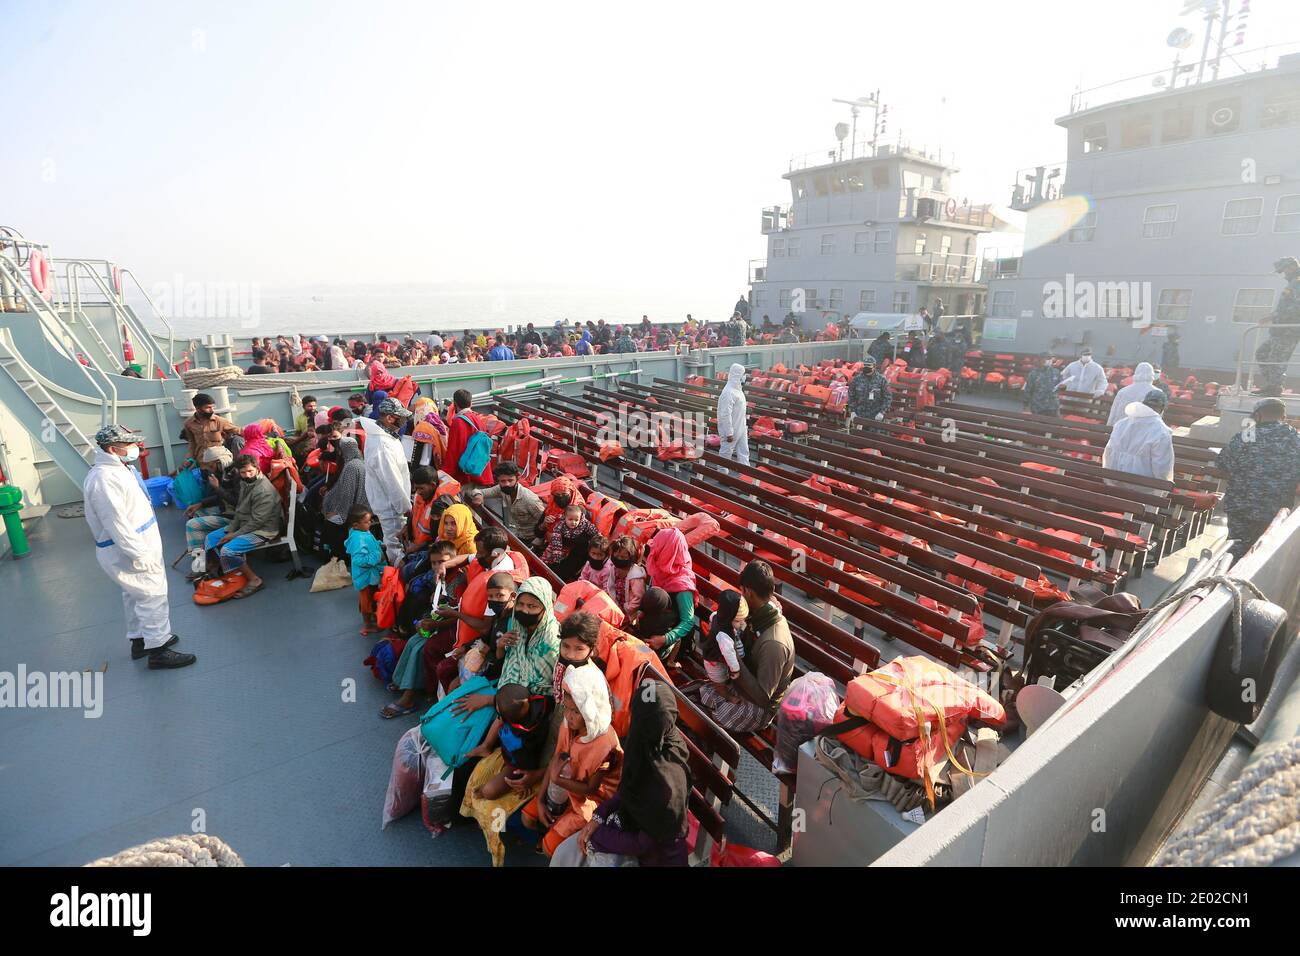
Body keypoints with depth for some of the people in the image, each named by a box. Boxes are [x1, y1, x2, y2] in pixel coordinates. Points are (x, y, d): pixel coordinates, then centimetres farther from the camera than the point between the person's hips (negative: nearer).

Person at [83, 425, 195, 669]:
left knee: (135, 595, 21)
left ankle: (139, 640, 36)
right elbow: (116, 524, -27)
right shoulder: (103, 479, -24)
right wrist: (141, 555, -26)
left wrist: (143, 549, 24)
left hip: (138, 544, 11)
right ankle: (158, 650, 3)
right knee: (153, 594, -5)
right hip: (127, 551, -11)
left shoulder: (118, 469, 9)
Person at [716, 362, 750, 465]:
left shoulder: (738, 389, 7)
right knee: (726, 453, 5)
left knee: (744, 452, 13)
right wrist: (729, 433, -24)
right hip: (732, 430, -10)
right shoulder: (729, 392, -23)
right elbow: (726, 414, -25)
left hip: (741, 429, 10)